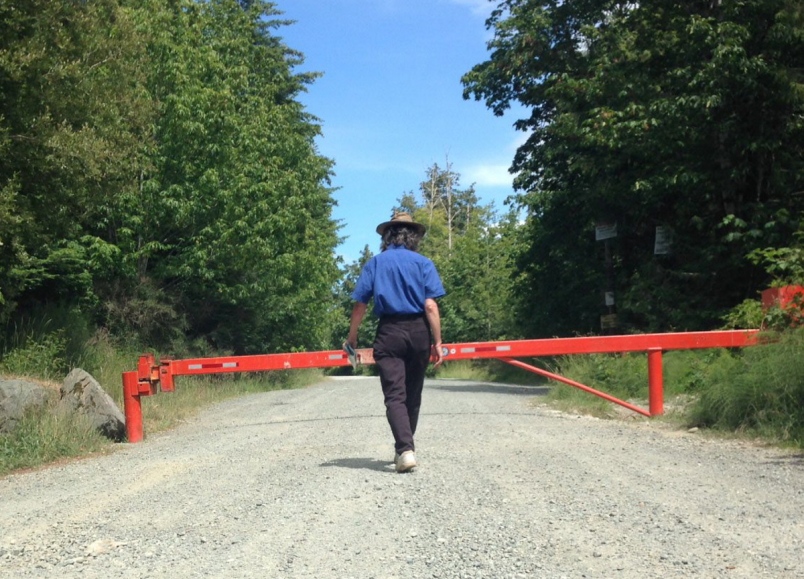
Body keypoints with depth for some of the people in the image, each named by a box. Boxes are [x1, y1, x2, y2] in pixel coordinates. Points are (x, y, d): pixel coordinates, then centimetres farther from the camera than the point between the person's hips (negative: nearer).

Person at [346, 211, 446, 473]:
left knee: (394, 395, -4)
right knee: (412, 395, 15)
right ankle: (404, 448, 28)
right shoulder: (423, 263, 1)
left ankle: (405, 449, -21)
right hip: (419, 332, 1)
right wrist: (437, 342, -4)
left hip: (389, 333, -1)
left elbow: (359, 305, 1)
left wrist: (352, 337, 12)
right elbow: (430, 306, -8)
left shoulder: (375, 263, 4)